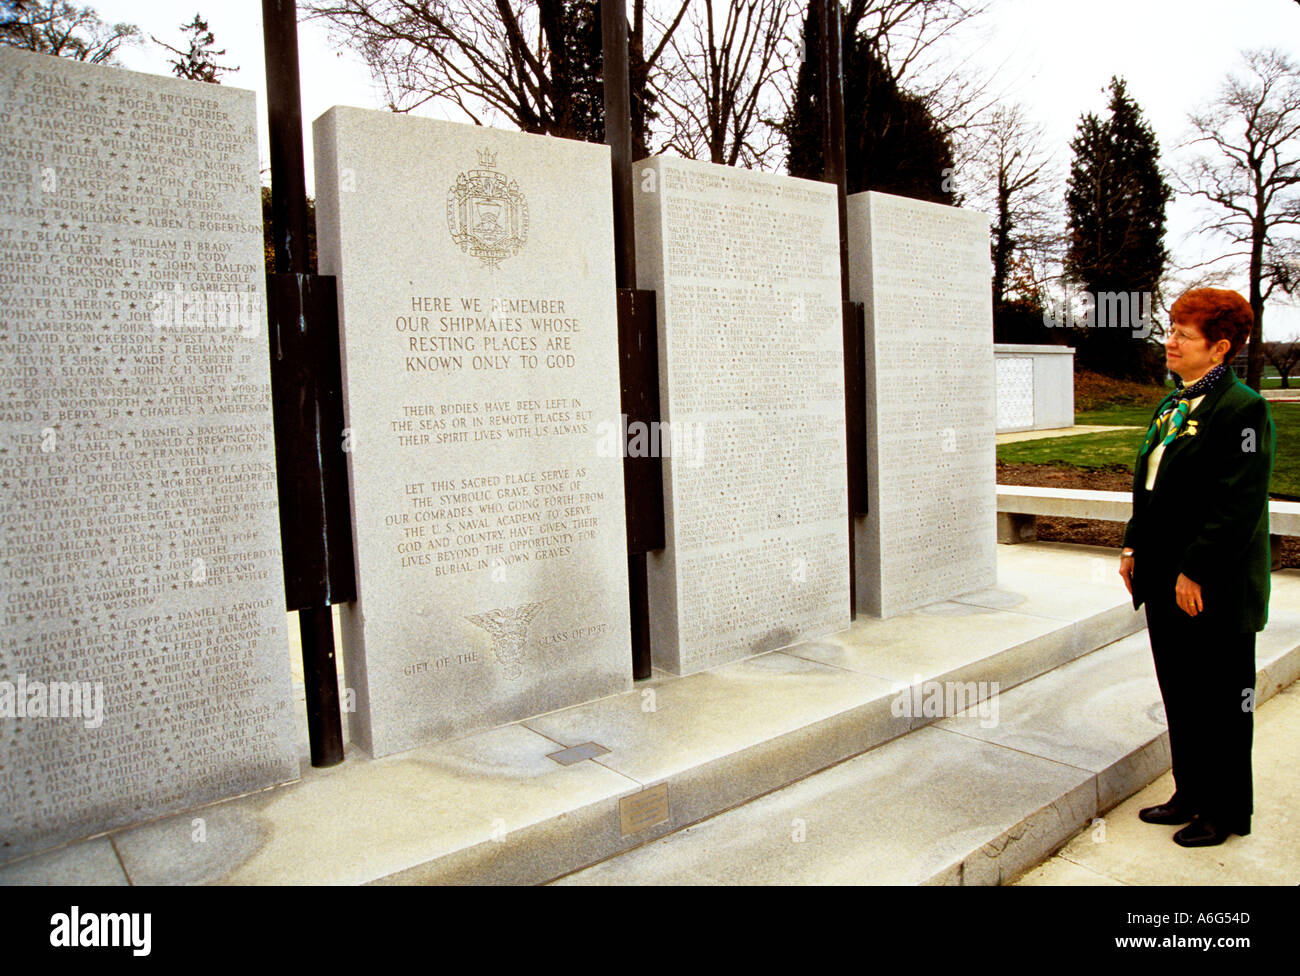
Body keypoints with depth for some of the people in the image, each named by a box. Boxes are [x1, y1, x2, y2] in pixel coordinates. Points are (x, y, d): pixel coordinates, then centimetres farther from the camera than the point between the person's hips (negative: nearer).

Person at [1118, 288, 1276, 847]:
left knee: (1220, 704, 8)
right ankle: (1191, 796, 33)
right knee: (1179, 695, 18)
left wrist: (1195, 572, -20)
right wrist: (1134, 548, 10)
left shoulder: (1242, 410, -15)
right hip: (1165, 581, 8)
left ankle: (1226, 812, 25)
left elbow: (1240, 505, -19)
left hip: (1212, 590, -8)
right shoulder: (1173, 405, 11)